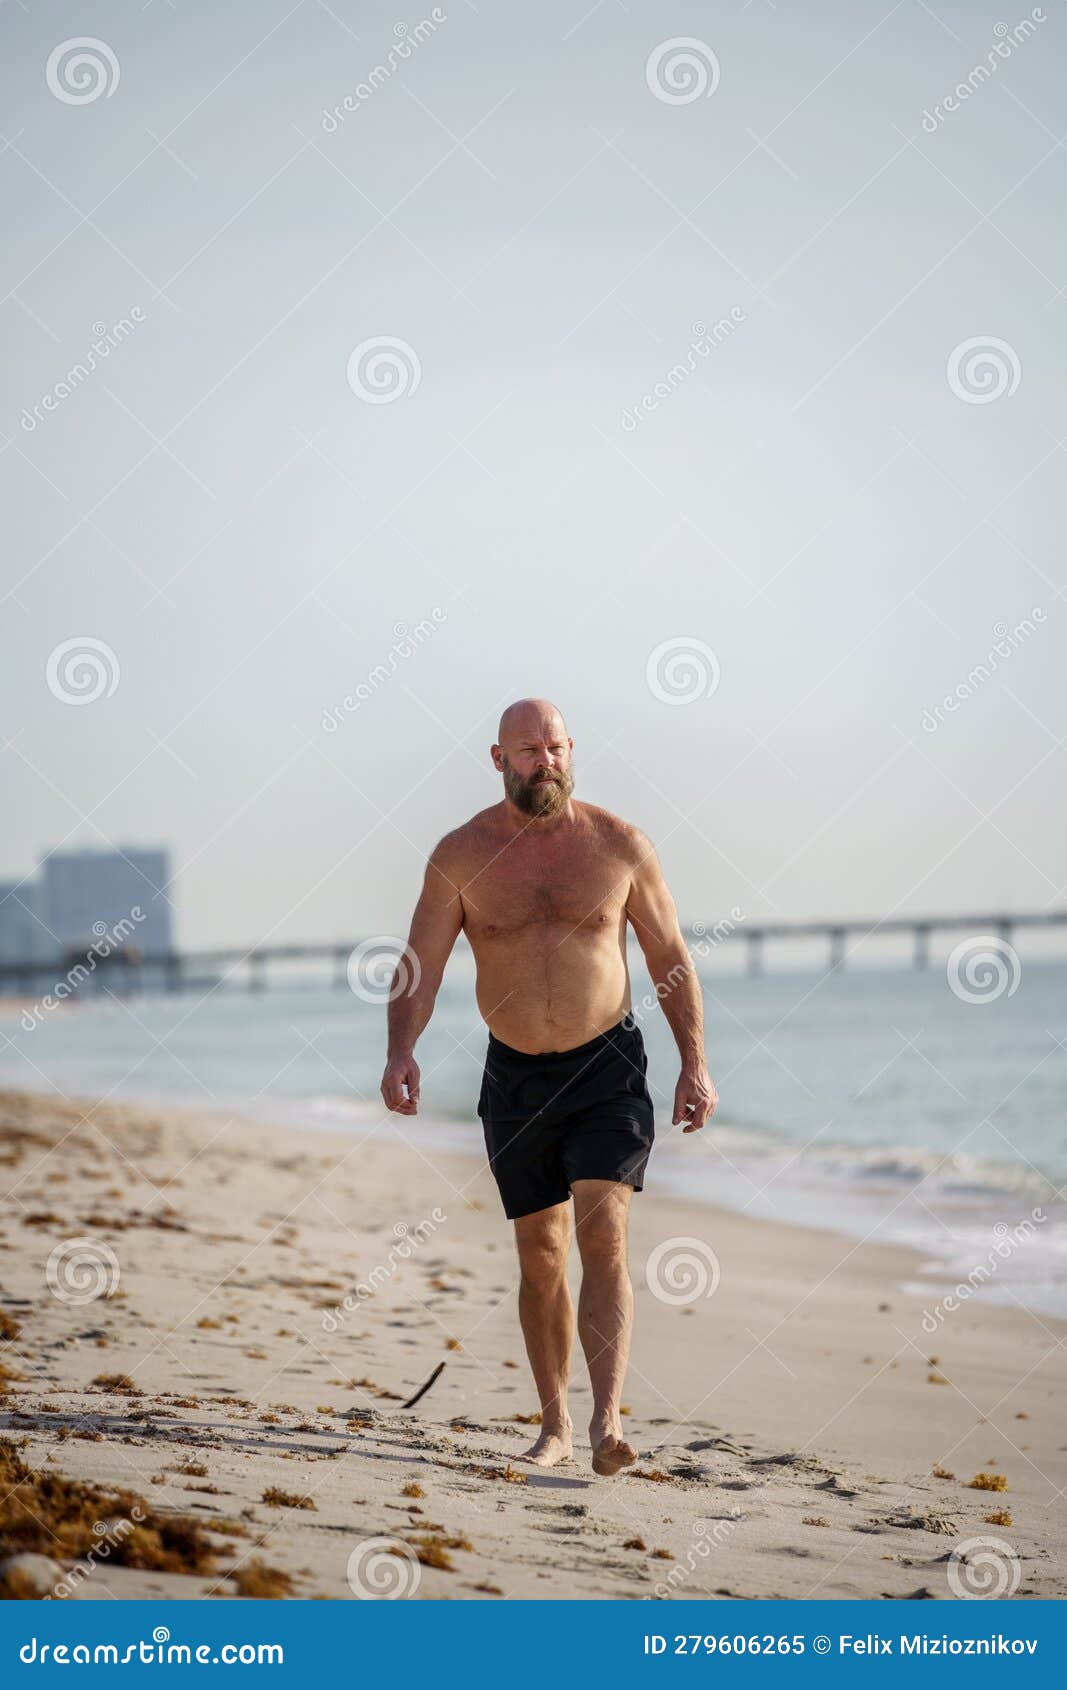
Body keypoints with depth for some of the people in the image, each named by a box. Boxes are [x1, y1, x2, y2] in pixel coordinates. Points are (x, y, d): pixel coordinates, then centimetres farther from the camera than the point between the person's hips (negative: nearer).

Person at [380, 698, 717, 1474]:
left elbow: (671, 958, 5)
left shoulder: (620, 845, -3)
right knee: (541, 1255, 9)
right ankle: (554, 1425, 21)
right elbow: (419, 967, -6)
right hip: (516, 1076, 2)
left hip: (607, 1068, -2)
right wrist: (401, 1053, -23)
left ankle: (608, 1420, -25)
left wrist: (696, 1063, -2)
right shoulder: (462, 855, -4)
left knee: (604, 1234, -17)